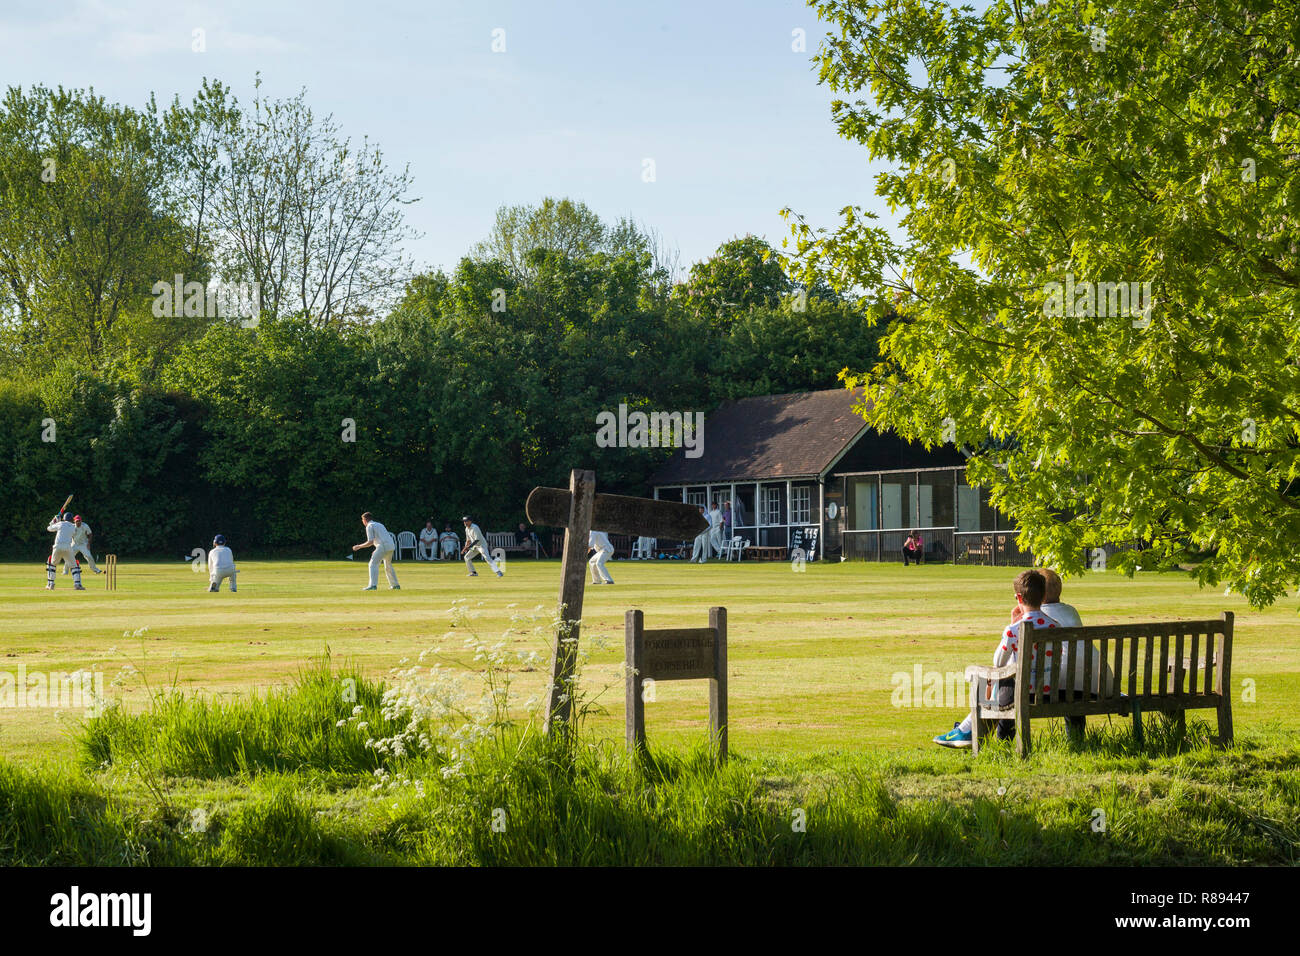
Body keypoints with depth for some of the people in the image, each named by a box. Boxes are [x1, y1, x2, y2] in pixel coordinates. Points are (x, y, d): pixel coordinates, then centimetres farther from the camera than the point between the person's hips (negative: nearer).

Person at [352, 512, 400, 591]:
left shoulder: (369, 526, 2)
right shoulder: (379, 524, 28)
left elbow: (370, 542, -8)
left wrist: (359, 546, 2)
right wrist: (377, 550, 29)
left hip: (383, 546, -8)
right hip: (392, 546, 8)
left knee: (373, 564, -9)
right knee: (388, 566, 23)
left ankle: (373, 585, -21)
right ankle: (395, 585, 26)